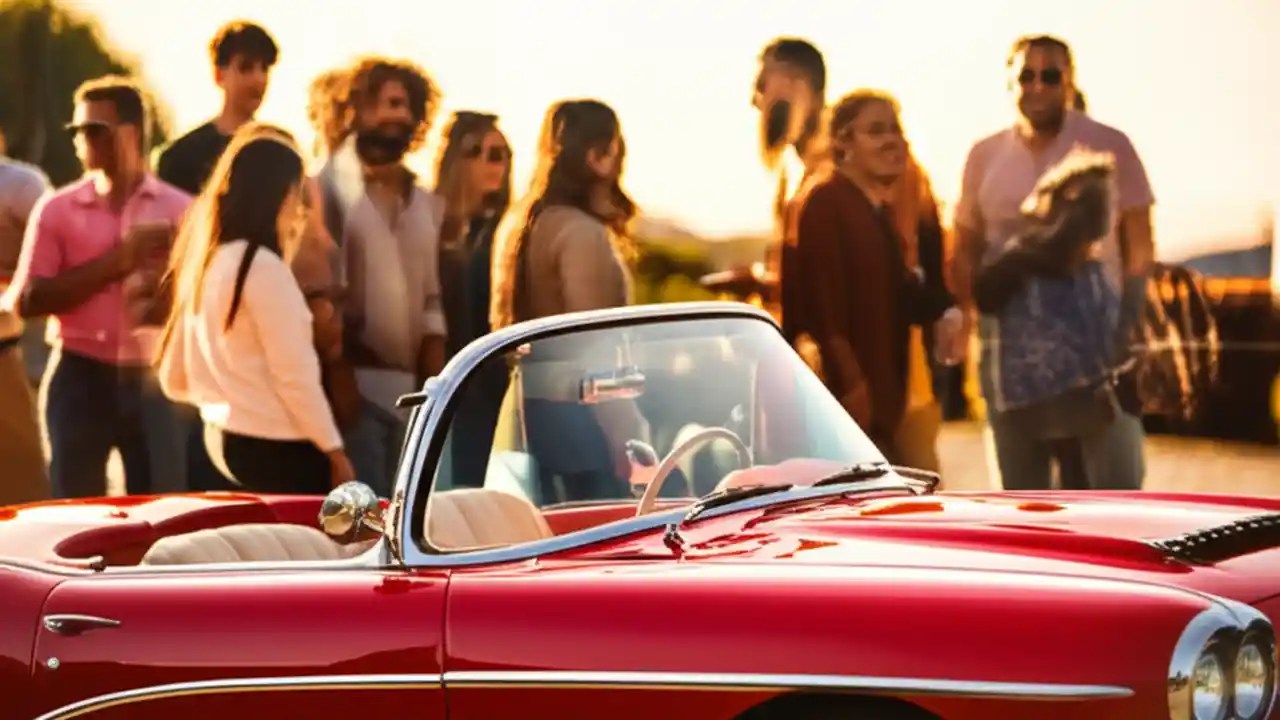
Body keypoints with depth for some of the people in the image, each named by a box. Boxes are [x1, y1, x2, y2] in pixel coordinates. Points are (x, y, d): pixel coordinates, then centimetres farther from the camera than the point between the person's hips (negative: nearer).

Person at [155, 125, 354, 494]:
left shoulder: (203, 262, 10)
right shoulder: (260, 264, -14)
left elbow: (174, 379, 15)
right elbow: (294, 374, -15)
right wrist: (335, 451, -9)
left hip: (222, 436, 9)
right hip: (275, 445, -9)